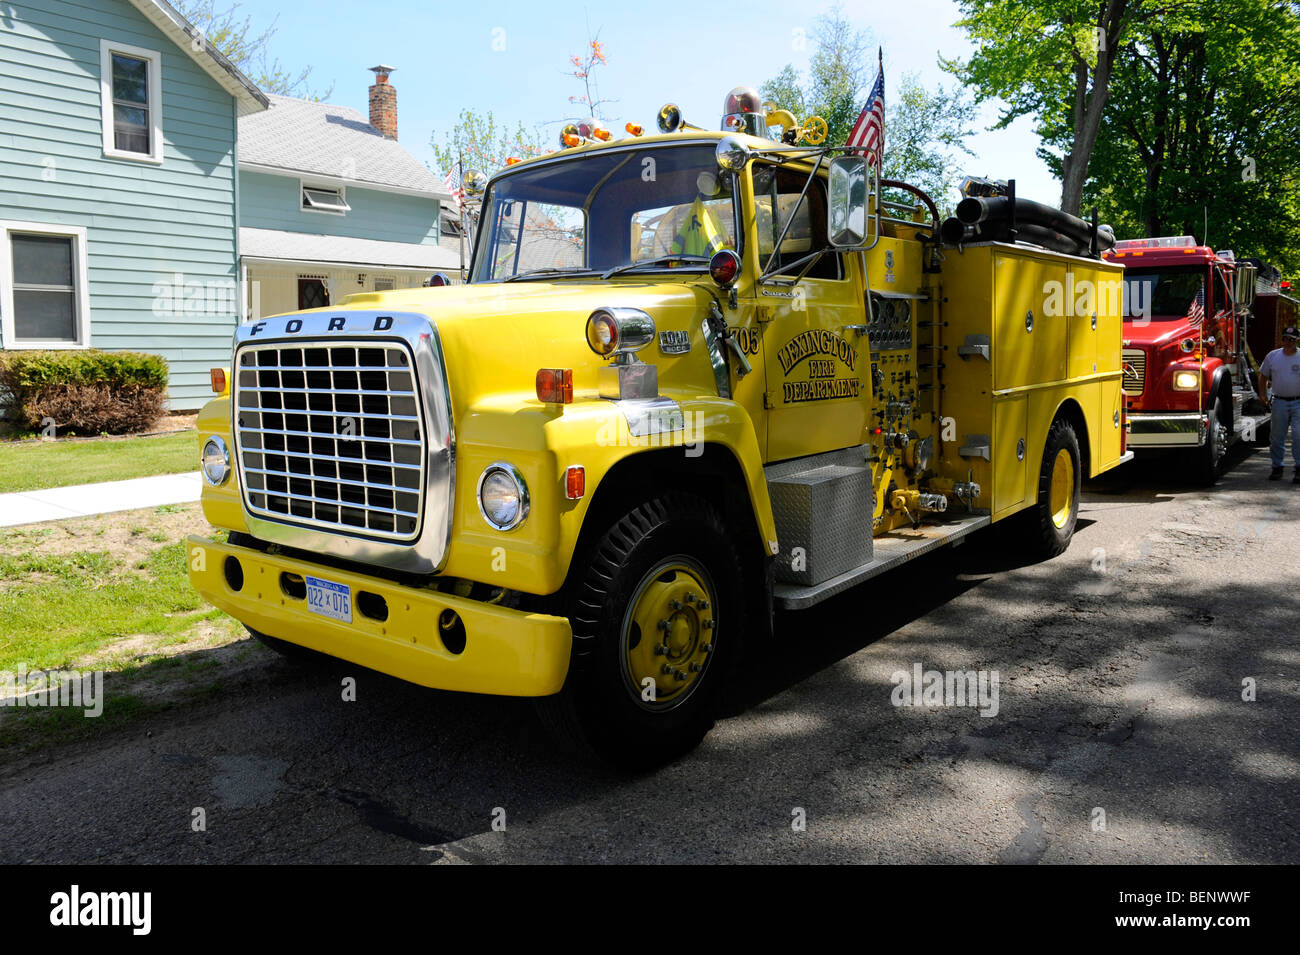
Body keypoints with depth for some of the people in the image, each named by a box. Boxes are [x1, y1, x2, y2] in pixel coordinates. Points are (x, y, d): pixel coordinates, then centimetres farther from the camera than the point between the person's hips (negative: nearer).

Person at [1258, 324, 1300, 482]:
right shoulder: (1272, 356, 7)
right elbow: (1263, 376, 18)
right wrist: (1263, 394, 6)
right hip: (1279, 402, 3)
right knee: (1277, 436, 7)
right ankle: (1277, 467, 18)